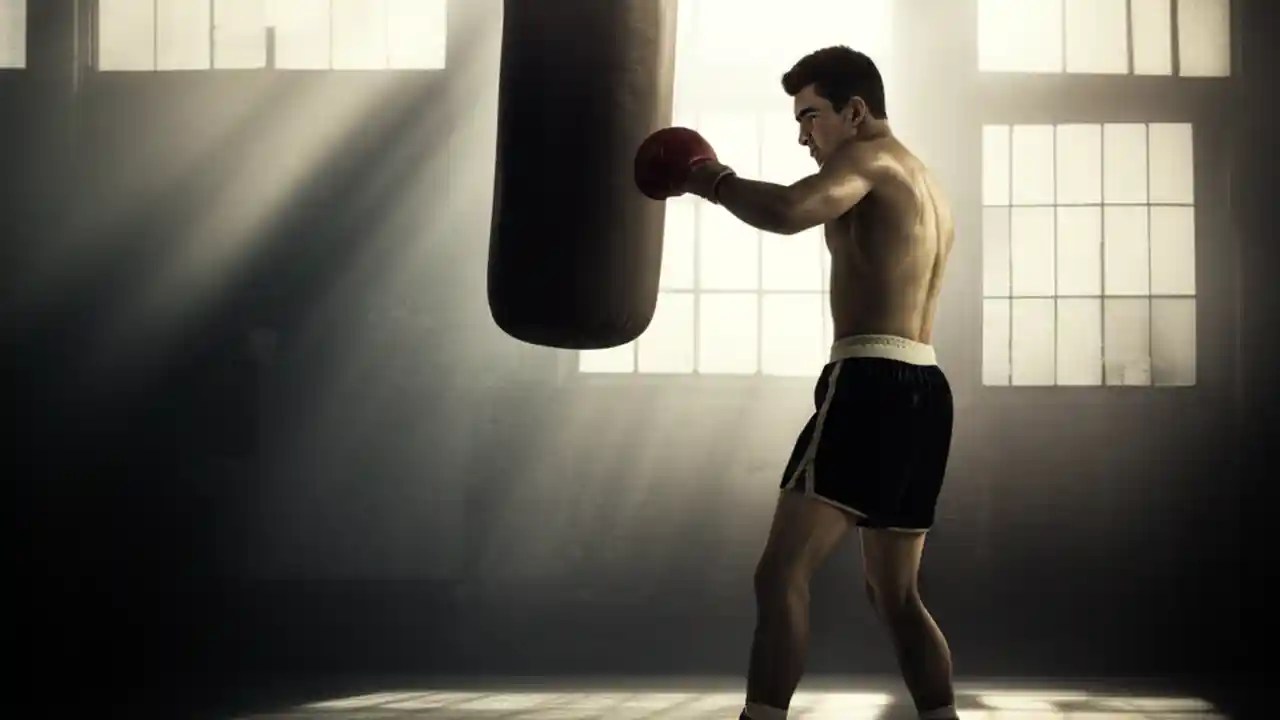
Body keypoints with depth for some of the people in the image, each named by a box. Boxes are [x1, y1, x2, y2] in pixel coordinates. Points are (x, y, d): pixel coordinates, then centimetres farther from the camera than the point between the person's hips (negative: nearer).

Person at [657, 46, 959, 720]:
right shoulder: (926, 188, 27)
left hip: (872, 384, -10)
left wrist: (715, 180, -7)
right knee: (895, 594, 15)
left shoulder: (871, 157, -3)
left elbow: (788, 212, -22)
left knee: (781, 573, -13)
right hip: (920, 388, 10)